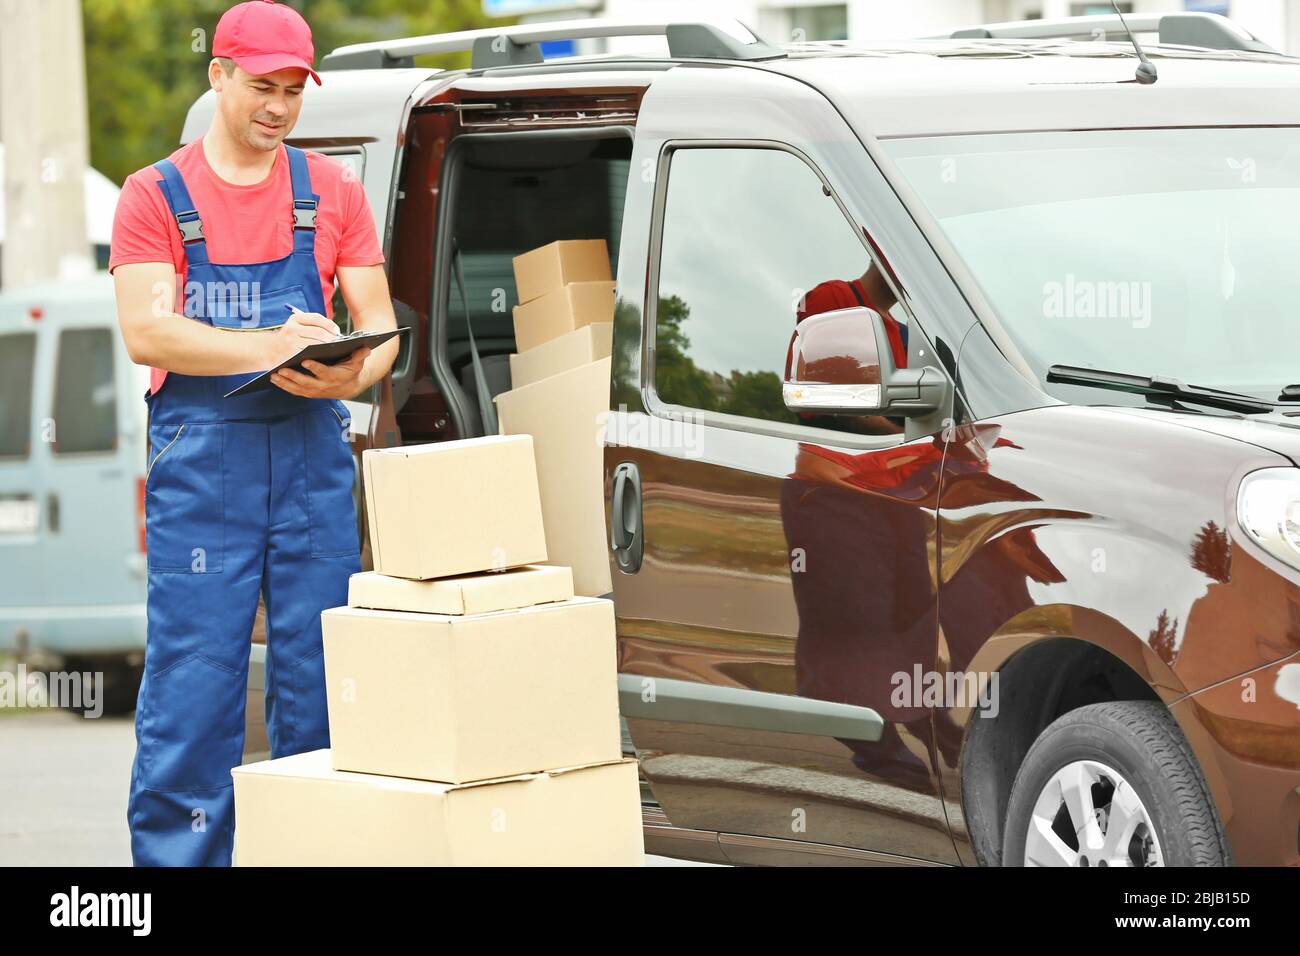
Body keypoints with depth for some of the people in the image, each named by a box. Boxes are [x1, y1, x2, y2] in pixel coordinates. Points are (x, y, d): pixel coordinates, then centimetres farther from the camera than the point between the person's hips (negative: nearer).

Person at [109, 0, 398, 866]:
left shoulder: (332, 192, 12)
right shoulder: (158, 196, 4)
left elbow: (380, 327, 10)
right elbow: (145, 333, -8)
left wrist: (352, 373, -14)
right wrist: (265, 347, -21)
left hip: (314, 459, 3)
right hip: (200, 467, -3)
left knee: (318, 678, 4)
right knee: (192, 687, -5)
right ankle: (175, 857, -1)